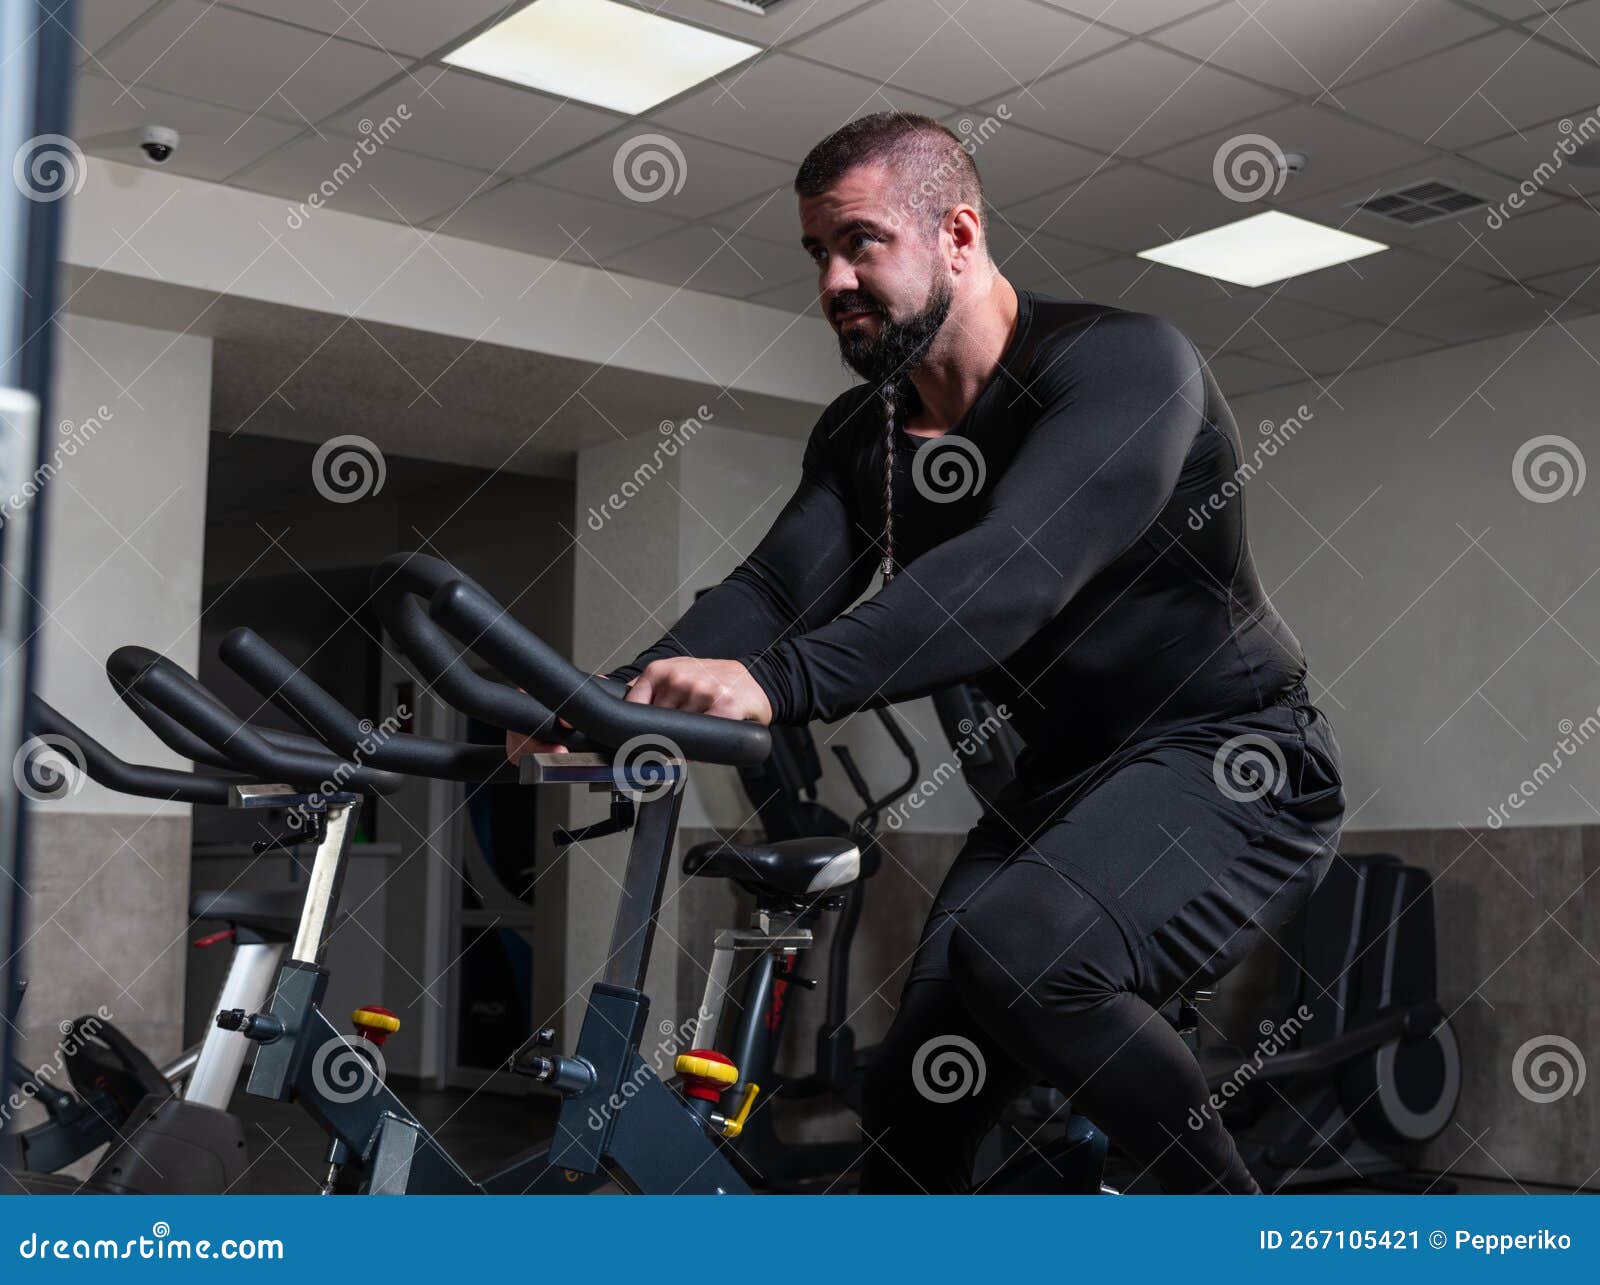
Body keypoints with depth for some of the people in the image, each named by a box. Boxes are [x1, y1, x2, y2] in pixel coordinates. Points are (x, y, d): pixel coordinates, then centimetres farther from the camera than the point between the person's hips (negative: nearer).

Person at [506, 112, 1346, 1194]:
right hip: (1069, 778, 7)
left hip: (1233, 756, -7)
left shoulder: (1123, 362, -19)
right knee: (914, 1101, -2)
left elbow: (1016, 572, -35)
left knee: (1021, 950, -33)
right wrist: (614, 700, -29)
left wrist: (777, 682, -47)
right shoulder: (861, 436, 5)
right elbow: (779, 585, -10)